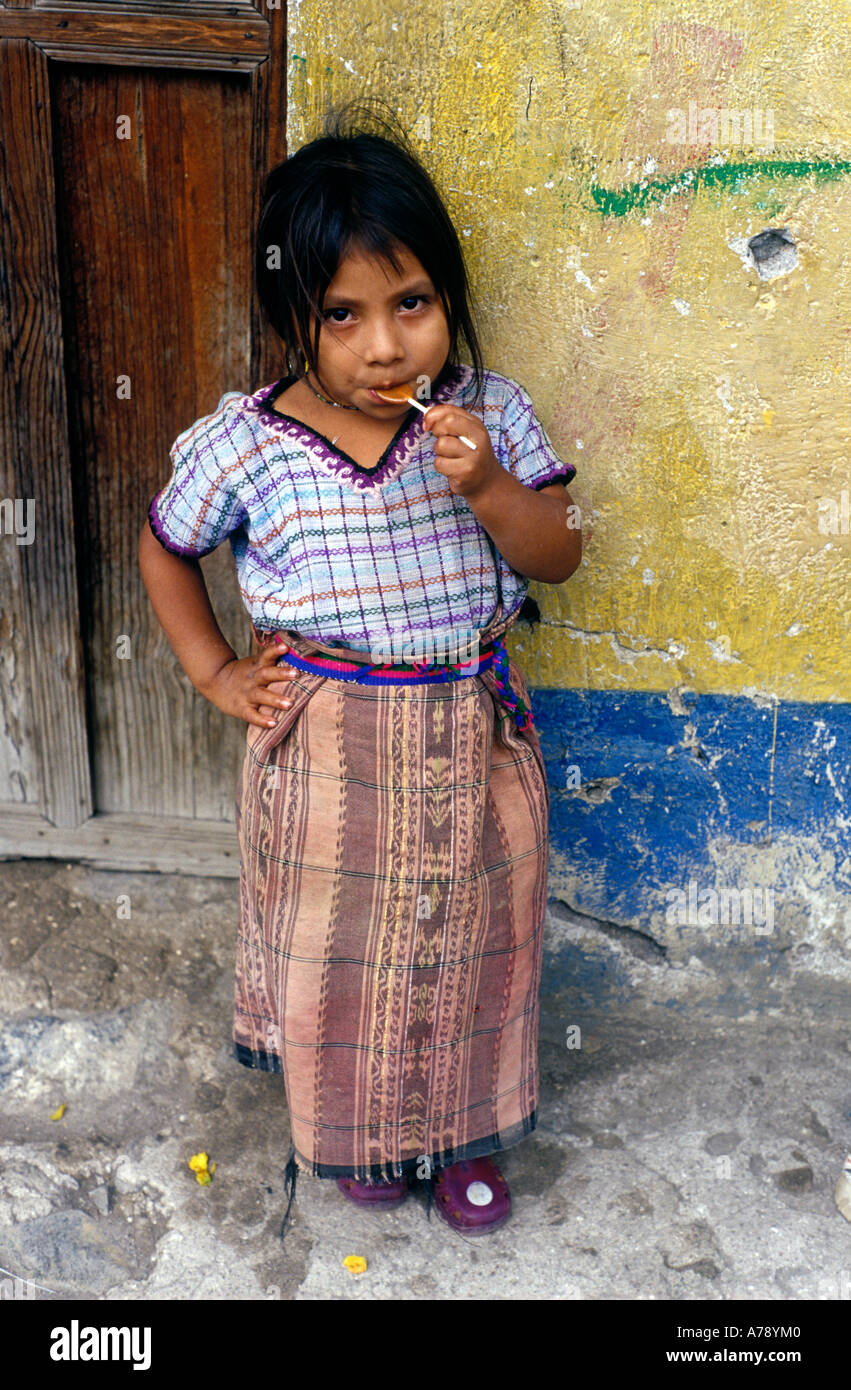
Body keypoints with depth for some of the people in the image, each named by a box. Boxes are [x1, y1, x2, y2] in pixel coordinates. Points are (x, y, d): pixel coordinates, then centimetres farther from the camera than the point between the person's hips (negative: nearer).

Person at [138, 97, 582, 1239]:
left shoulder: (490, 415, -8)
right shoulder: (247, 446, -12)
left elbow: (558, 557, -6)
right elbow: (164, 549, 5)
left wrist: (485, 484, -24)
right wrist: (214, 674, 0)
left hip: (475, 737, 2)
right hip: (326, 751, -1)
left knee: (473, 941, 17)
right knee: (337, 949, 15)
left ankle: (461, 1129, 43)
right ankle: (357, 1129, 45)